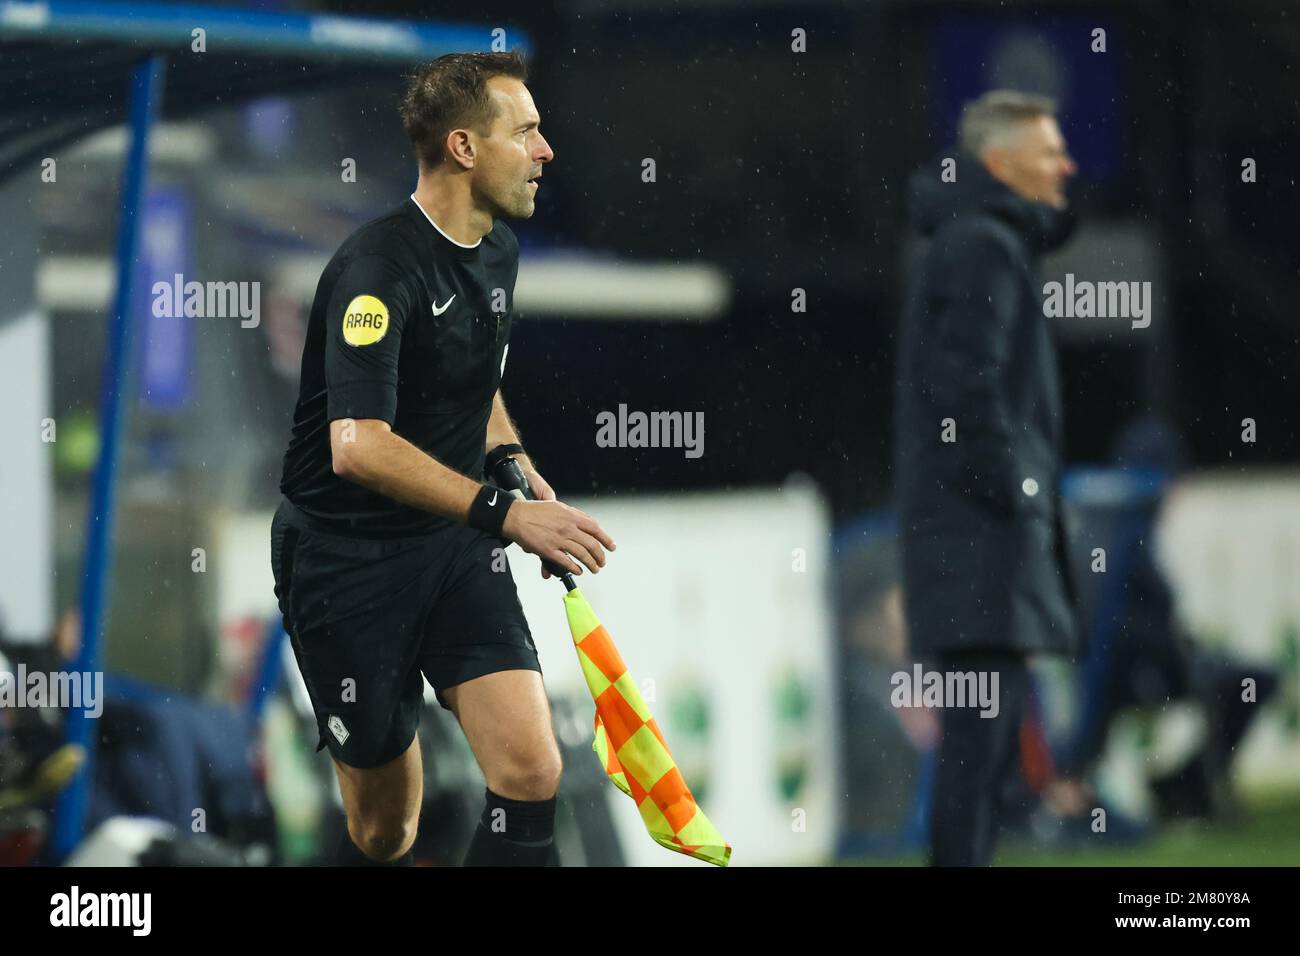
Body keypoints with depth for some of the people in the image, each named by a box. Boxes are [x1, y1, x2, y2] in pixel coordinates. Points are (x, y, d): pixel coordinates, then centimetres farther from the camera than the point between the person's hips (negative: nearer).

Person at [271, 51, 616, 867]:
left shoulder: (500, 250, 6)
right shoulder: (379, 269, -21)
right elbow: (357, 446, -34)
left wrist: (511, 455, 6)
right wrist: (506, 512, -39)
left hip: (457, 548, 6)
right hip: (348, 558, -6)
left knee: (531, 773, -15)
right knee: (387, 830, 2)